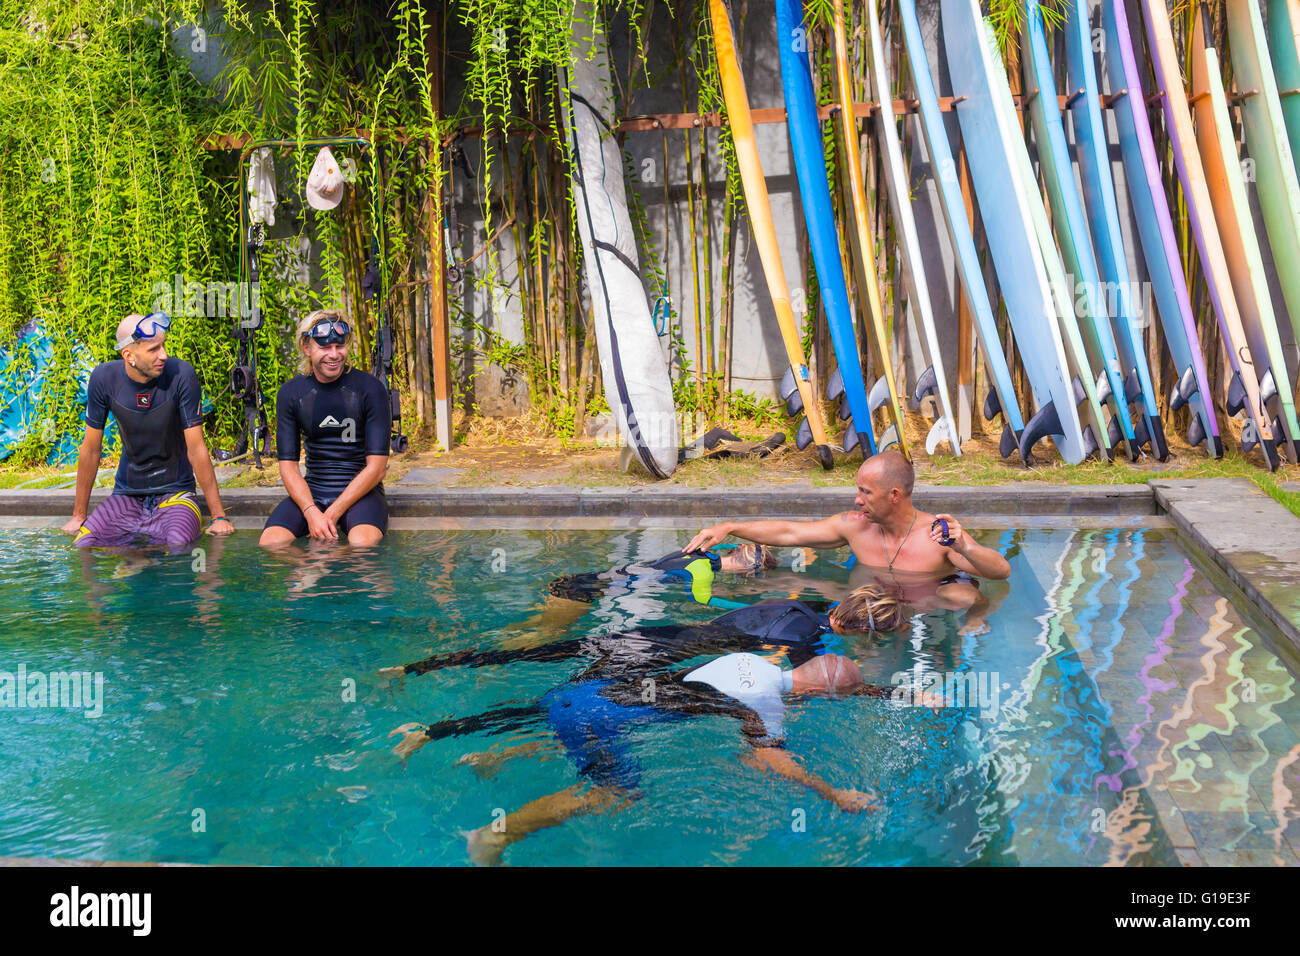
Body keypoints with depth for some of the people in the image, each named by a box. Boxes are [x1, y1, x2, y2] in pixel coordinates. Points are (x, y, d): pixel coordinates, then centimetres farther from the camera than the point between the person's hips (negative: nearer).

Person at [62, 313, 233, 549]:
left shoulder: (181, 375, -17)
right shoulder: (104, 378, -10)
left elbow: (196, 449, -13)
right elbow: (91, 449, 1)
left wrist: (219, 516, -13)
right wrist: (78, 515, 6)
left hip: (174, 491, -2)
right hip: (126, 493, 2)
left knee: (178, 546, -28)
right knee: (82, 547, -18)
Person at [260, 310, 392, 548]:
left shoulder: (370, 388, -6)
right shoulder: (290, 392, 3)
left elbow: (376, 467, -9)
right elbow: (288, 465, 0)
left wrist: (331, 514, -17)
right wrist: (311, 513, -19)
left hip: (360, 491, -3)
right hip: (311, 491, 3)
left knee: (364, 542, -34)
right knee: (271, 542, -25)